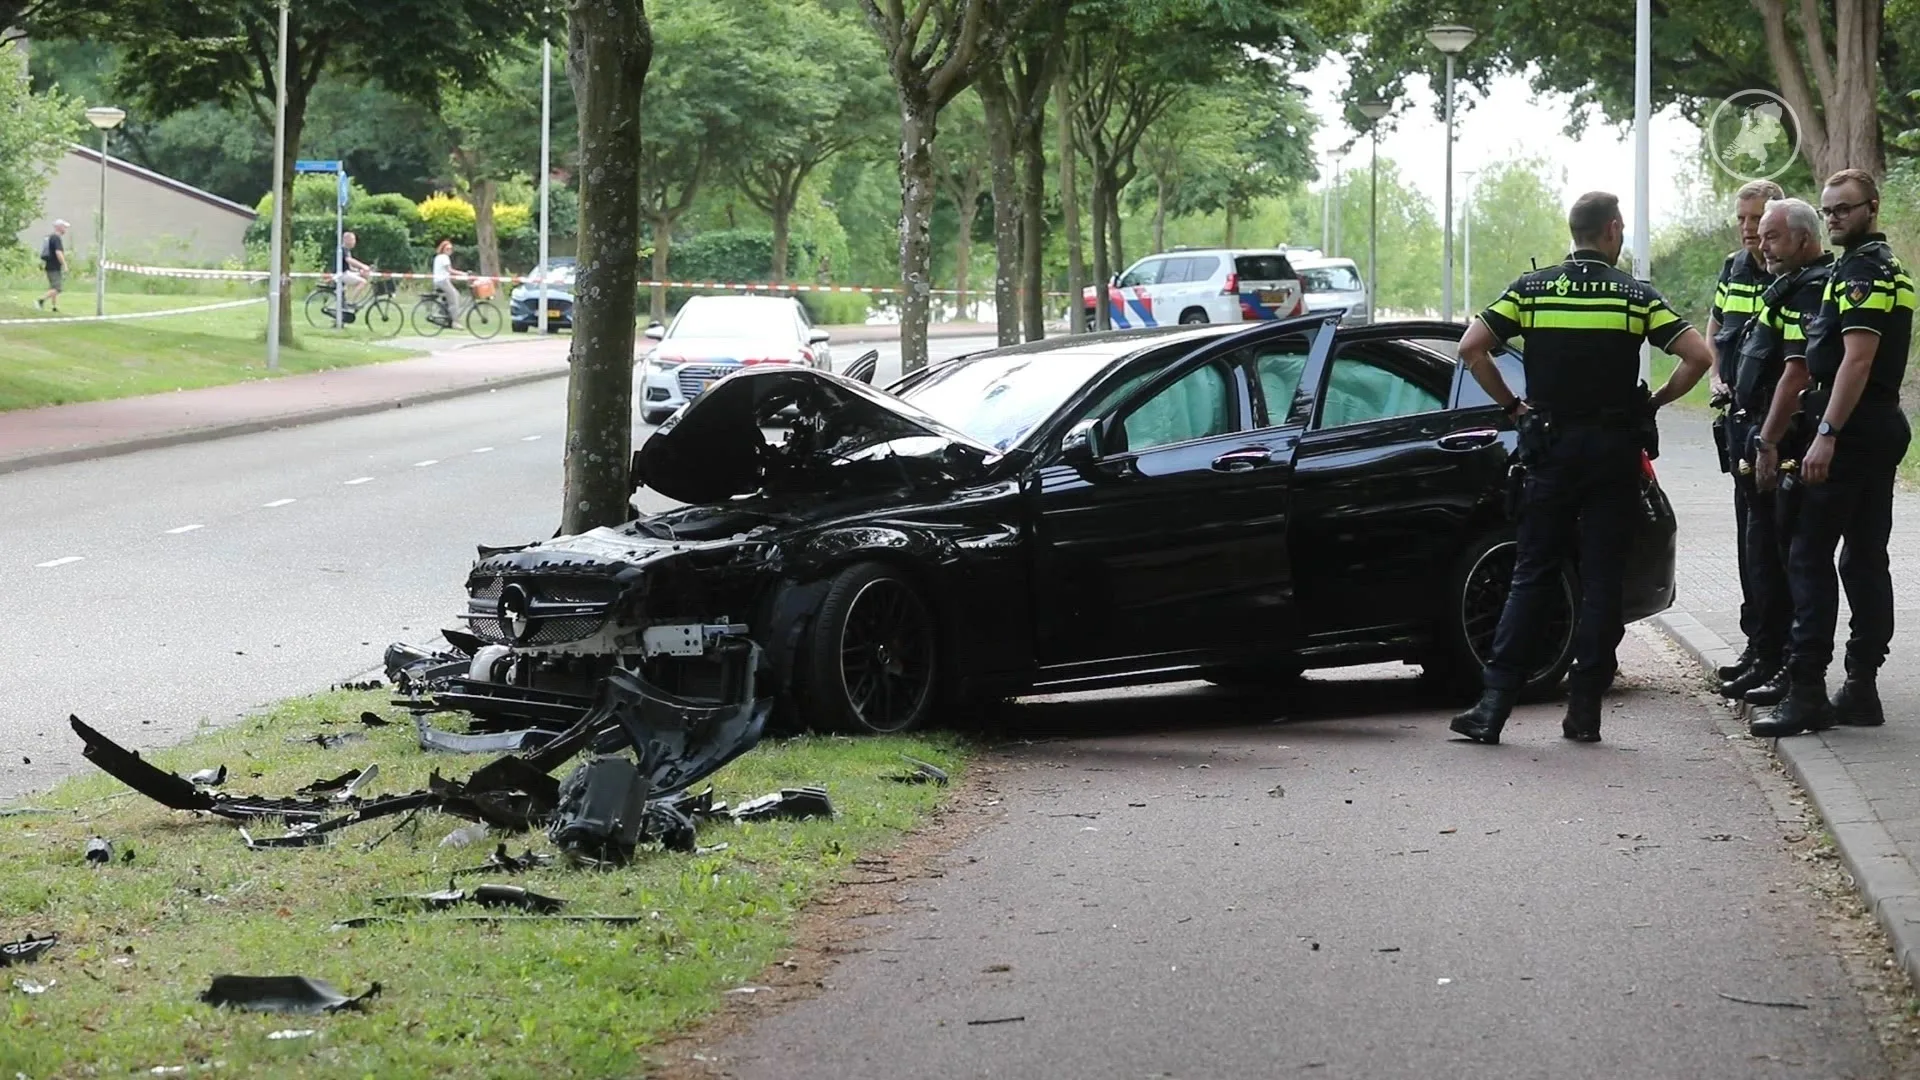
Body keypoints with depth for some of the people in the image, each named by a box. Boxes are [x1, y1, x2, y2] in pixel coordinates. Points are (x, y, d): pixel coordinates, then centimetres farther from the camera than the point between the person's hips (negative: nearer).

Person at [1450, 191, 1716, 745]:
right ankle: (1585, 709, 2)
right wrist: (1653, 402, 3)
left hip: (1550, 446, 1)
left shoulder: (1531, 289, 2)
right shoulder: (1637, 296, -2)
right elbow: (1698, 356, -9)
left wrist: (1512, 405, 4)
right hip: (1613, 449, -1)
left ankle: (1494, 703, -3)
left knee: (1532, 575, 5)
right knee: (1602, 579, 3)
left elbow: (1471, 349, -5)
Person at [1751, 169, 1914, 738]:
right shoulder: (1888, 268, 20)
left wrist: (1826, 434, -25)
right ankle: (1861, 688, 11)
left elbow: (1857, 358, -22)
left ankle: (1806, 691, -12)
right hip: (1883, 429, 11)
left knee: (1810, 557, -9)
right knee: (1865, 559, 10)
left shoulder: (1861, 271, -13)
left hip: (1850, 433, -11)